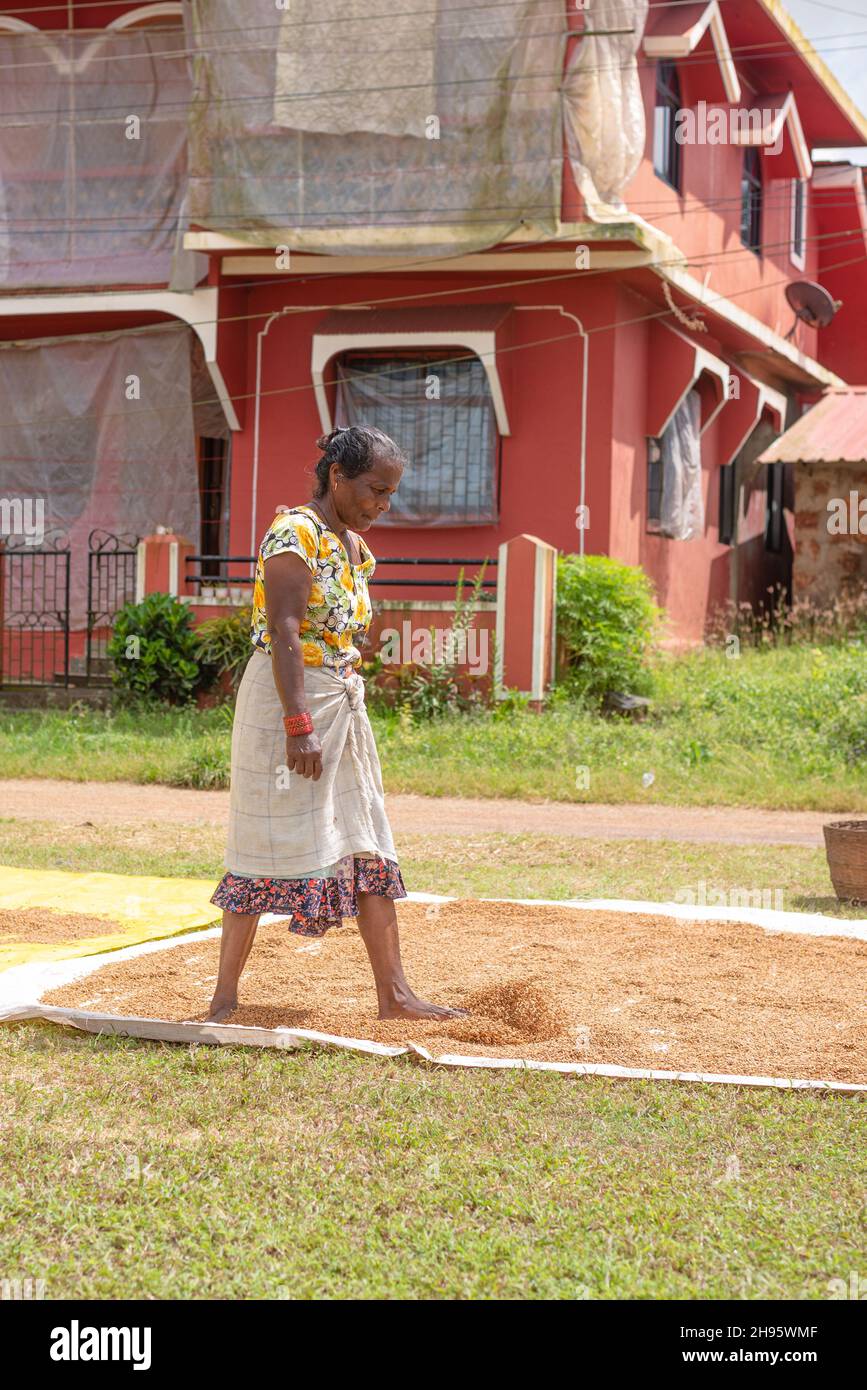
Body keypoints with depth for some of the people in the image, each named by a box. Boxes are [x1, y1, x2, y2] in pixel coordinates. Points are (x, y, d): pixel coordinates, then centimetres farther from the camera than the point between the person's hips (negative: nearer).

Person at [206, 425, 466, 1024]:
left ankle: (394, 994, 12)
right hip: (288, 702, -9)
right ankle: (225, 998, 5)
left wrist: (340, 716, 17)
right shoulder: (295, 533, -13)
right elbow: (283, 632, -21)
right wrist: (299, 725, -26)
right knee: (268, 849, -5)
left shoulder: (355, 546, 15)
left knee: (369, 849, 7)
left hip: (343, 703, 9)